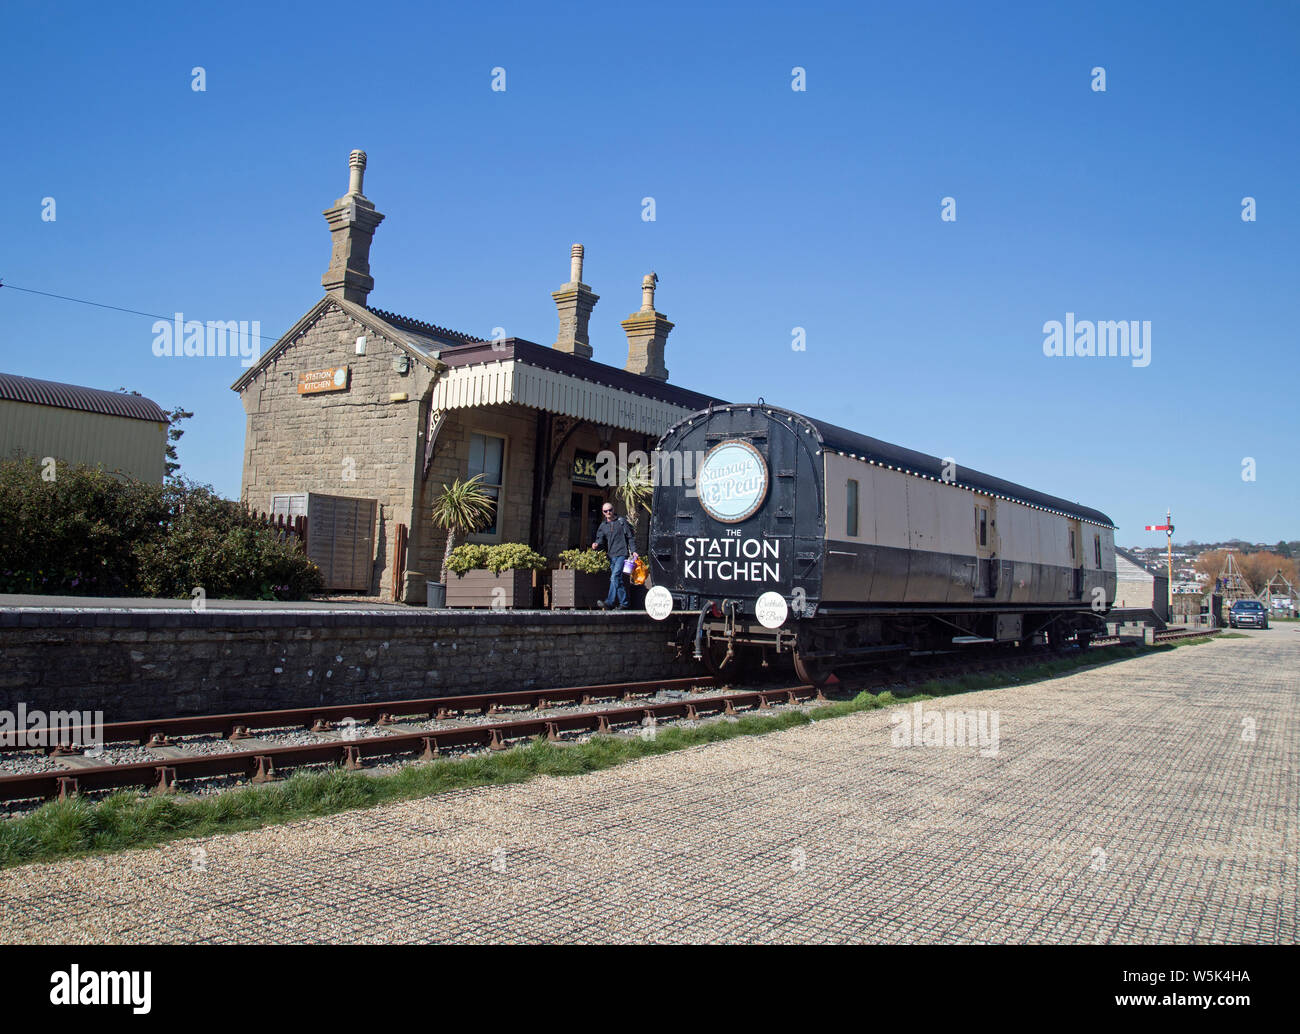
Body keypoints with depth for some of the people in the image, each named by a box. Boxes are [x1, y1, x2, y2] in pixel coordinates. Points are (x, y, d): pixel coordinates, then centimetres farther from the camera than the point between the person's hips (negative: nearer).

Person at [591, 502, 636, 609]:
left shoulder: (622, 521, 3)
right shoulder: (602, 526, 15)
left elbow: (631, 537, 3)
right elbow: (600, 539, 10)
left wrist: (633, 551, -6)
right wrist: (596, 545, -14)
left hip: (622, 554, -5)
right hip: (611, 555, 5)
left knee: (615, 577, -18)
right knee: (619, 580, 7)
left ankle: (609, 603, -21)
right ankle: (624, 603, 13)